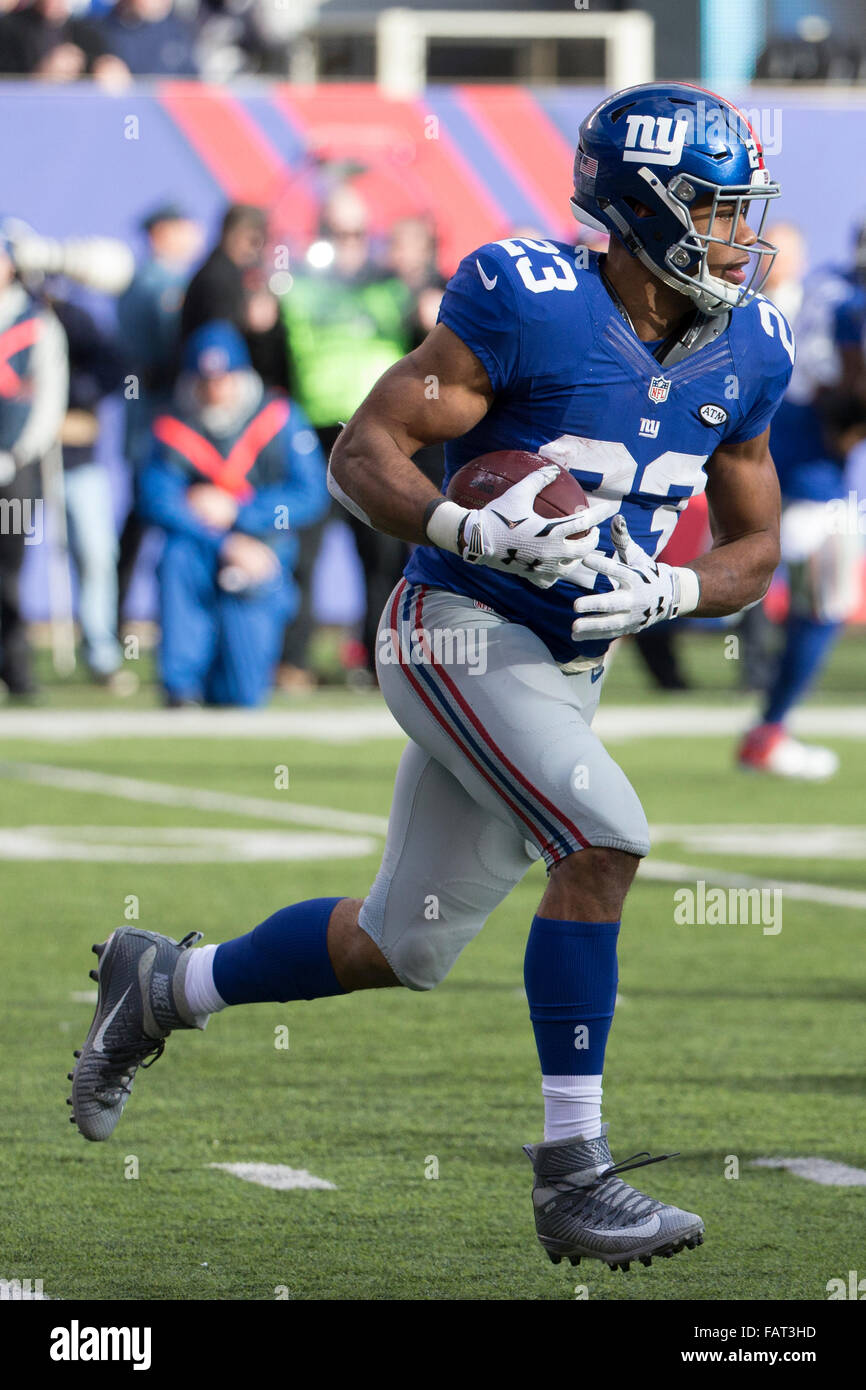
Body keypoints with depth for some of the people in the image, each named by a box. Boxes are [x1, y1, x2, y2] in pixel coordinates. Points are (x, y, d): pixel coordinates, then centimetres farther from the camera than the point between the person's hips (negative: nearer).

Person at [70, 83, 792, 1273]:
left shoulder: (742, 357, 2)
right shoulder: (527, 306, -17)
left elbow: (756, 545, 11)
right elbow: (362, 455, -14)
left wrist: (663, 591, -10)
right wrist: (475, 533, -31)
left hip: (566, 672, 7)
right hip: (460, 632, -7)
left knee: (399, 948, 13)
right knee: (604, 840, -25)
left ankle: (162, 987, 37)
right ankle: (573, 1174, -18)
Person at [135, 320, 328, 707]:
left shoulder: (280, 420, -4)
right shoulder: (176, 429, -5)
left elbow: (310, 496, -9)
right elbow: (157, 500, -17)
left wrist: (235, 512, -18)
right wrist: (226, 544, -28)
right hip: (204, 550, 1)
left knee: (242, 694, -14)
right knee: (178, 558, -37)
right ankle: (182, 684, -24)